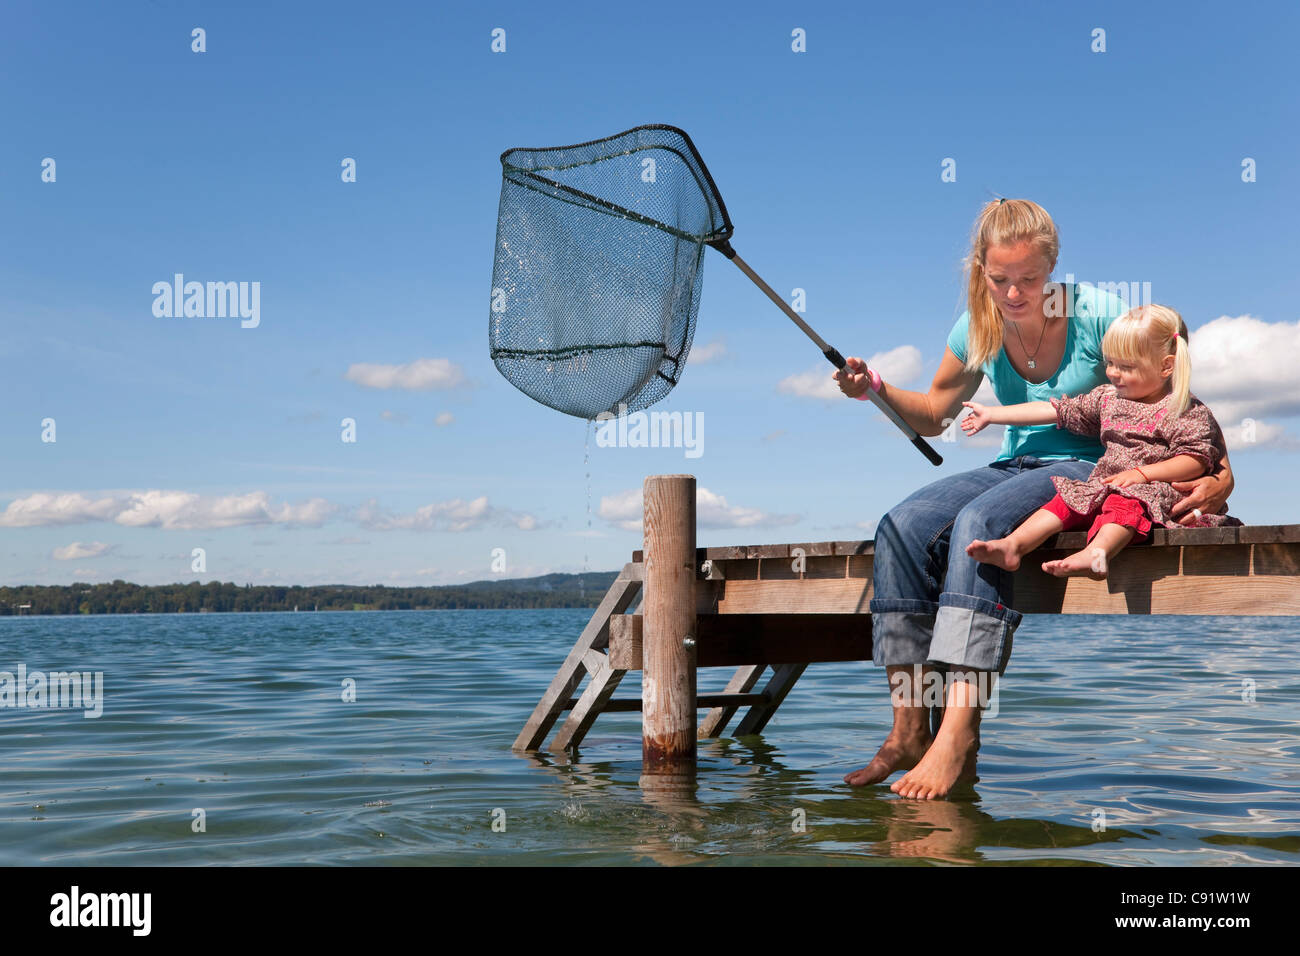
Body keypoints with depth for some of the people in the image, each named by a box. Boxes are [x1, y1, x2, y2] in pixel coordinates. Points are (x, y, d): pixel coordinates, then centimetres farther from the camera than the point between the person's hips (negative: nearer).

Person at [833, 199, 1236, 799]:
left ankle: (957, 735, -40)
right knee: (902, 526, -22)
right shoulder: (978, 329, 4)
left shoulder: (1098, 316, -11)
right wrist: (877, 388, -1)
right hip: (1012, 467, 5)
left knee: (979, 521, -35)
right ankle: (909, 730, -22)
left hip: (1087, 470, -5)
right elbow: (932, 416, 17)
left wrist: (1220, 475, -21)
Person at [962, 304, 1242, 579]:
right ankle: (1012, 545, -28)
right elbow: (1056, 411, 19)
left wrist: (1143, 473, -19)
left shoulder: (1187, 410, -3)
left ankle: (1095, 553, -61)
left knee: (1125, 502, -36)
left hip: (1157, 490, -7)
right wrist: (991, 415, 18)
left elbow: (1197, 460, -10)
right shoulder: (1107, 398, 16)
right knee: (1066, 500, -13)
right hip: (1105, 484, 7)